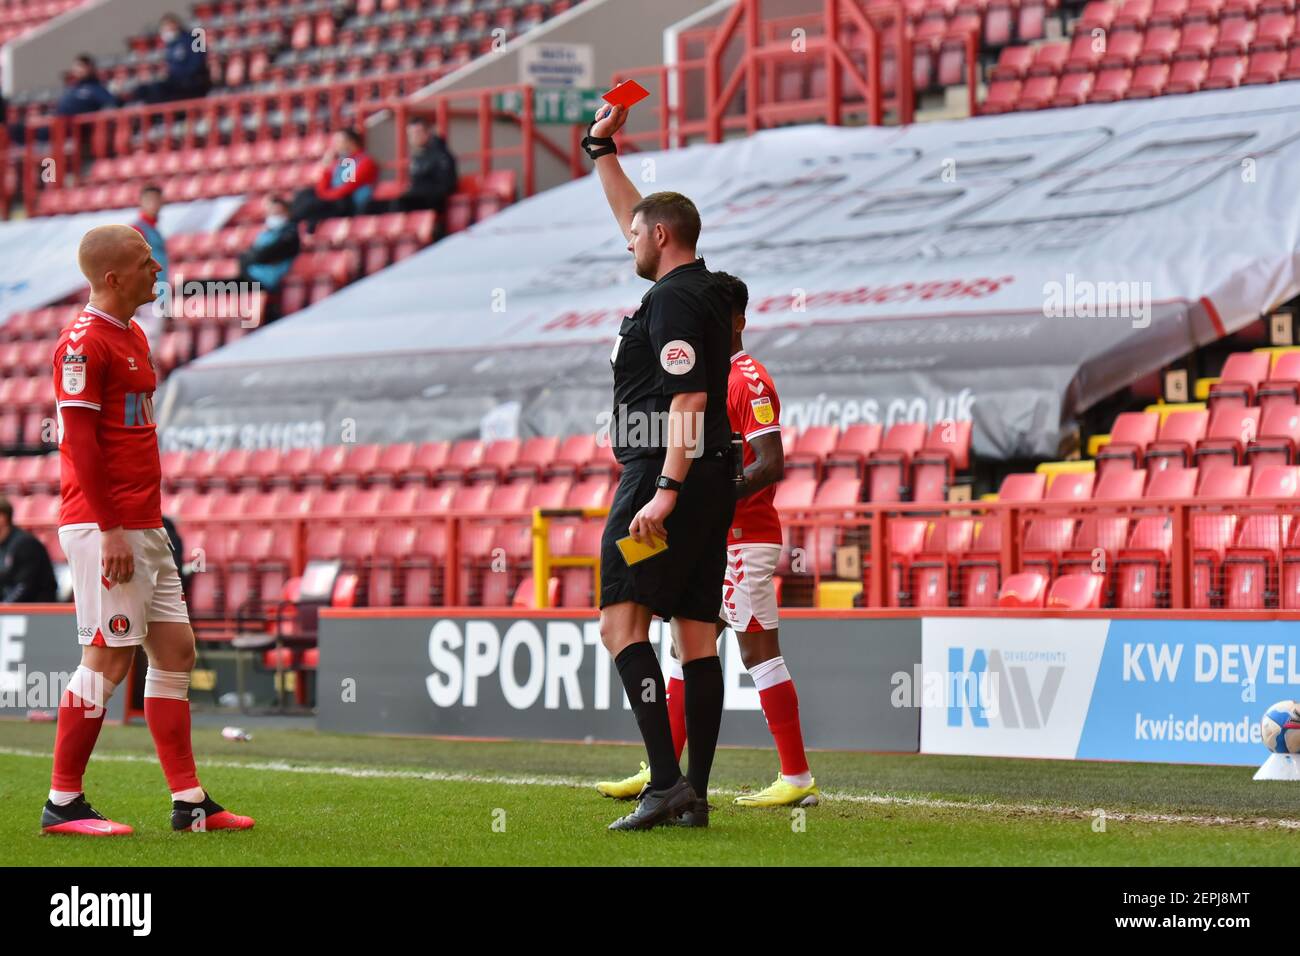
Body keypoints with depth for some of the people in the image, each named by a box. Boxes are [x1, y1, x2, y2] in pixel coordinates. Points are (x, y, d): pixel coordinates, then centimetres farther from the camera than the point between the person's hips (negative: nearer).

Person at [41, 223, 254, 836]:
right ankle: (62, 804, -2)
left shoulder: (132, 336, 17)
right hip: (103, 526, -10)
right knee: (108, 658, -9)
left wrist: (149, 520, 19)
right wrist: (108, 531, -20)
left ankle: (189, 802, 12)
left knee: (175, 650, 8)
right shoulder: (84, 342, -13)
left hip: (143, 526, 10)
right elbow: (79, 443, -17)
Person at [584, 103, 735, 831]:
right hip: (712, 481, 10)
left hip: (669, 475, -10)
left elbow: (689, 400, -20)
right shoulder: (703, 288, 16)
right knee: (696, 630, 7)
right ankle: (696, 791, 6)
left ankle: (666, 780, -22)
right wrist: (603, 150, 34)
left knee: (622, 621, -12)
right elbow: (634, 215, 32)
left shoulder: (673, 299, -11)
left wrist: (666, 490, -25)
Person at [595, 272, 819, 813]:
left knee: (758, 651, -9)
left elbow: (771, 465, -21)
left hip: (744, 541, -10)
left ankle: (797, 779, -6)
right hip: (715, 544, 10)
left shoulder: (749, 382, -13)